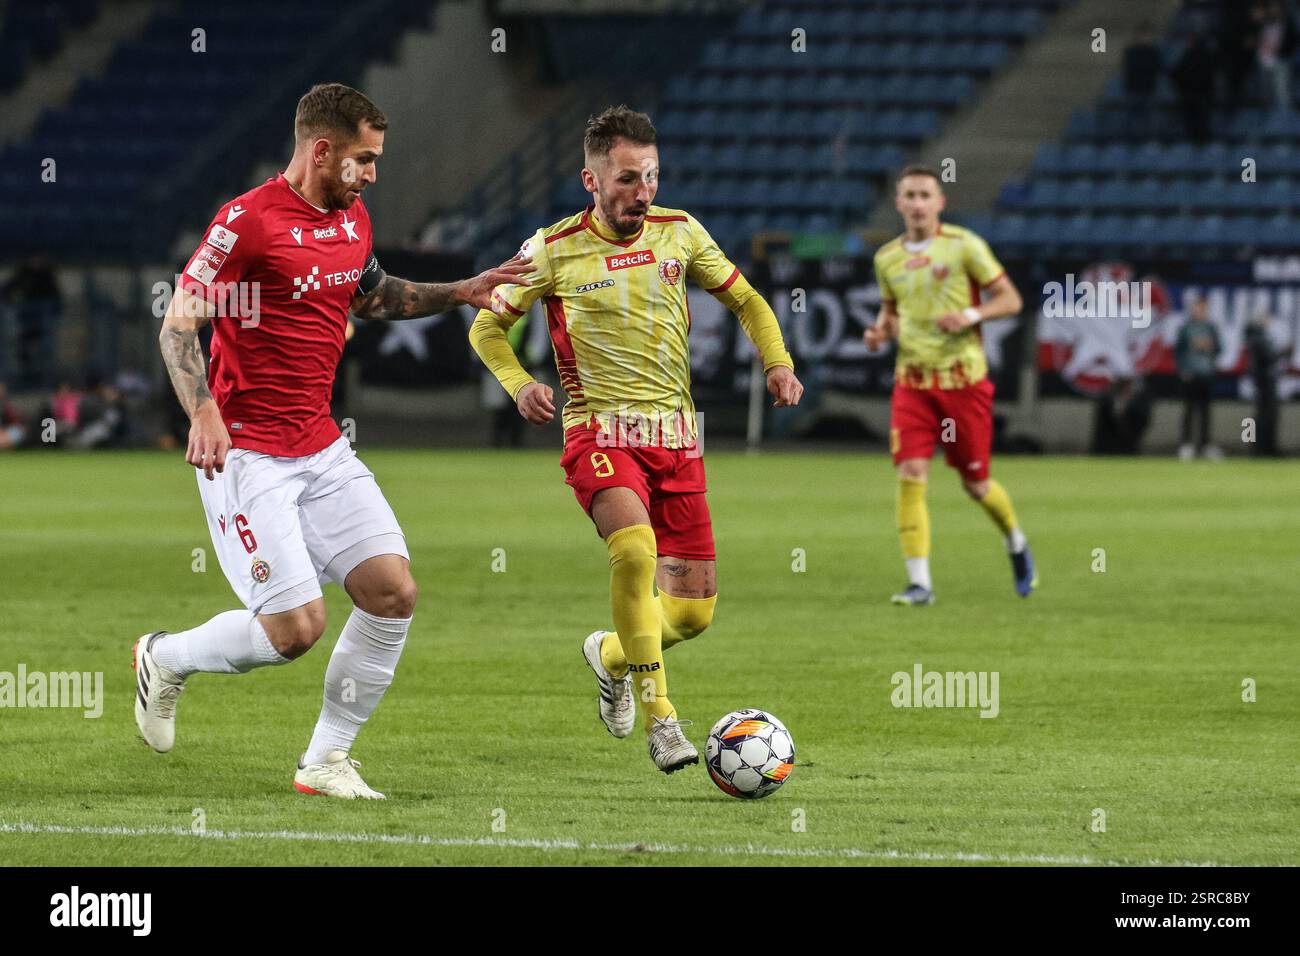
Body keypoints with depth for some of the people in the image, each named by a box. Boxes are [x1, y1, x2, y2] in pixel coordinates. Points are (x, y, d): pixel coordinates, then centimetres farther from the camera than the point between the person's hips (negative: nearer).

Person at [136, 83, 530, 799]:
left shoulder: (354, 220, 11)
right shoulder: (249, 220, -14)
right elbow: (179, 322, -14)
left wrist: (459, 293, 22)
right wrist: (204, 411, -28)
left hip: (323, 448, 8)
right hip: (249, 455, -8)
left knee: (392, 591, -6)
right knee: (297, 626, -14)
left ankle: (326, 760, 8)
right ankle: (165, 658, 15)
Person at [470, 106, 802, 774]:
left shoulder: (679, 233, 5)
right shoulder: (553, 251, -5)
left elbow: (745, 300, 19)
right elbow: (487, 326, 6)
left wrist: (777, 362, 1)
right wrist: (517, 384, -13)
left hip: (675, 436, 4)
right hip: (600, 433, -4)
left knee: (694, 610, 1)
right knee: (635, 548, -34)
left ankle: (610, 655, 34)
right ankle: (659, 716, -25)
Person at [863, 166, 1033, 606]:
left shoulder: (963, 246, -6)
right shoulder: (887, 258, 7)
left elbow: (1009, 299, -4)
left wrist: (970, 315, -20)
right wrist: (881, 330, 0)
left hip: (963, 379, -3)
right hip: (912, 382, 3)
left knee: (976, 483, 6)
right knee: (910, 477, -13)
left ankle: (1016, 542, 38)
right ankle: (919, 582, -12)